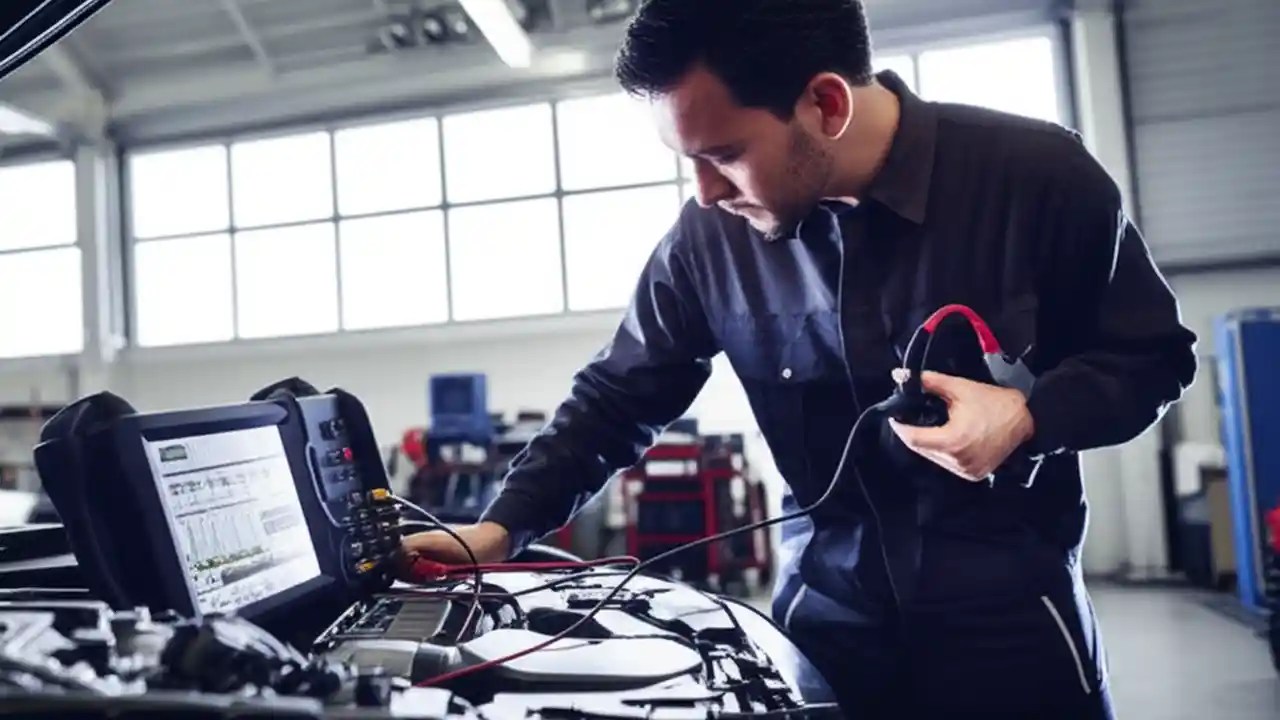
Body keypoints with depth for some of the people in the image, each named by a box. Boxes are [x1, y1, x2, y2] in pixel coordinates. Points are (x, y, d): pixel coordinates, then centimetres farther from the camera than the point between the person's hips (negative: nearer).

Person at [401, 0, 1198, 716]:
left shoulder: (1039, 175, -15)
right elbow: (618, 396, 1)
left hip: (1010, 614, -1)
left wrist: (1028, 415, -22)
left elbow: (1154, 354, -2)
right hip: (826, 614, 2)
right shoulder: (710, 236, -10)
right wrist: (504, 527, -8)